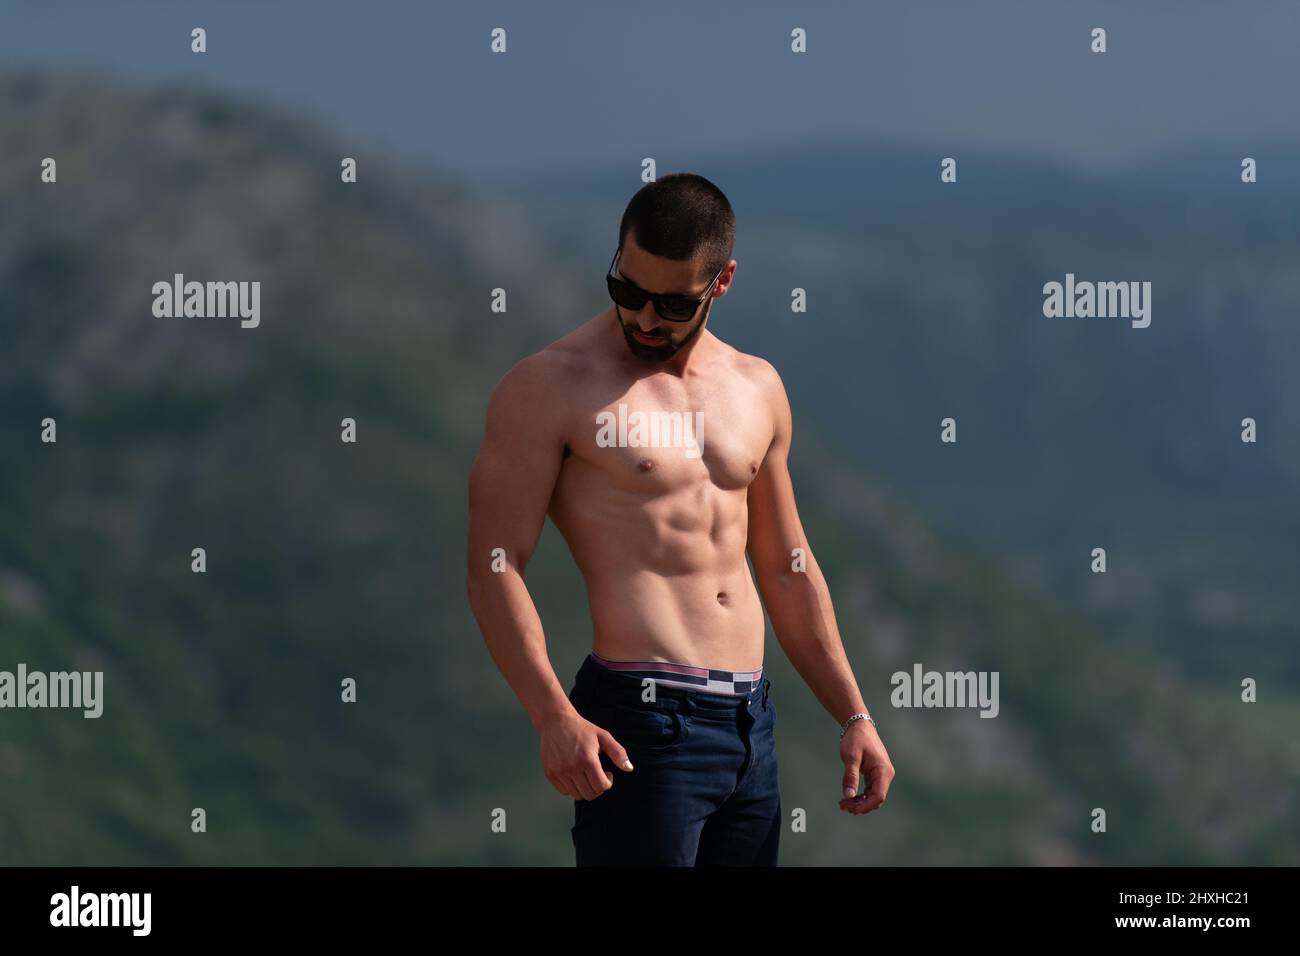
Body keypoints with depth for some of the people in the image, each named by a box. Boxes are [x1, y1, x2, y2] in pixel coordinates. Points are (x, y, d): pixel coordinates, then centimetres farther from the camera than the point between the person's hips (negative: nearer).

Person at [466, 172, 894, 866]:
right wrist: (555, 719, -22)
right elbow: (495, 568, -10)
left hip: (751, 723, 7)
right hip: (641, 722, -7)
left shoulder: (755, 388, 16)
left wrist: (853, 716, 18)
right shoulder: (550, 387, -3)